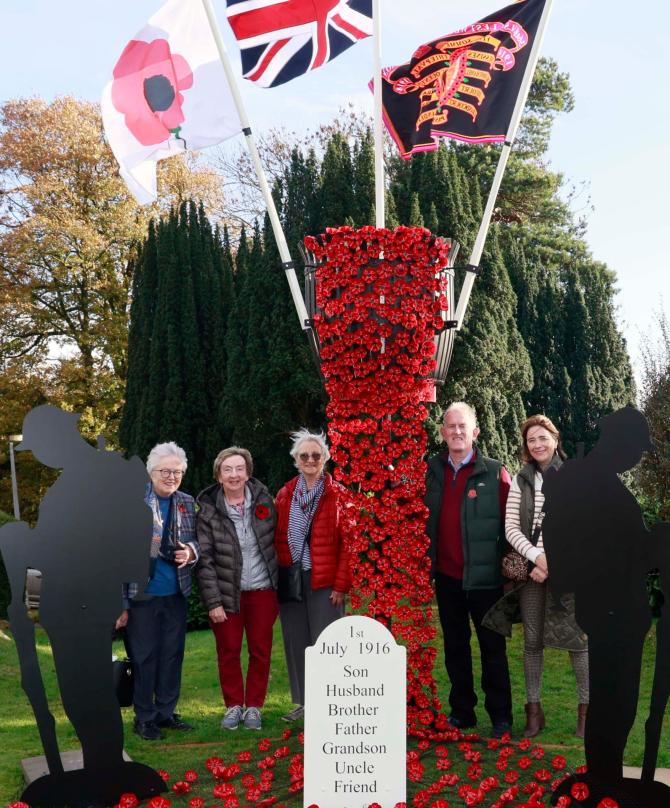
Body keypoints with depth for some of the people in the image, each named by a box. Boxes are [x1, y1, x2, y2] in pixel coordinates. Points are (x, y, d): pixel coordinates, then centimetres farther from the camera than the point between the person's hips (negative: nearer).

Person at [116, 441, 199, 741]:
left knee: (172, 654, 13)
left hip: (176, 594, 5)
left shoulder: (187, 502, 4)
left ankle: (166, 712, 26)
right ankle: (144, 717, 17)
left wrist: (190, 551, -10)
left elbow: (195, 540, 16)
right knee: (144, 656, 4)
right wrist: (120, 602, -12)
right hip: (142, 594, -5)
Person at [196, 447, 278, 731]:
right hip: (227, 592, -1)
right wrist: (213, 601, -11)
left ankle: (253, 706, 22)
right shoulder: (208, 511, -8)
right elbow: (205, 560, -8)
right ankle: (233, 705, 24)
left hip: (262, 590, 2)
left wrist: (280, 586, 4)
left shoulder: (263, 499, -2)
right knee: (228, 652, 7)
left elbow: (276, 542, 6)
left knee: (260, 650, 7)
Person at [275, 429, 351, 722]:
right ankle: (304, 702, 19)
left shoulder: (338, 494, -2)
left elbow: (347, 543, -6)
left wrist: (341, 584, -11)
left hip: (324, 581, -4)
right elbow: (277, 539, 11)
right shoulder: (285, 494, 10)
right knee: (295, 641, 8)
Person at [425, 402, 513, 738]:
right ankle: (462, 711, 26)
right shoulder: (433, 470, 5)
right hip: (446, 575, 4)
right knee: (455, 647, 14)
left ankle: (500, 717, 16)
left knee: (492, 647, 5)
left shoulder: (494, 472, -6)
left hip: (483, 575, -4)